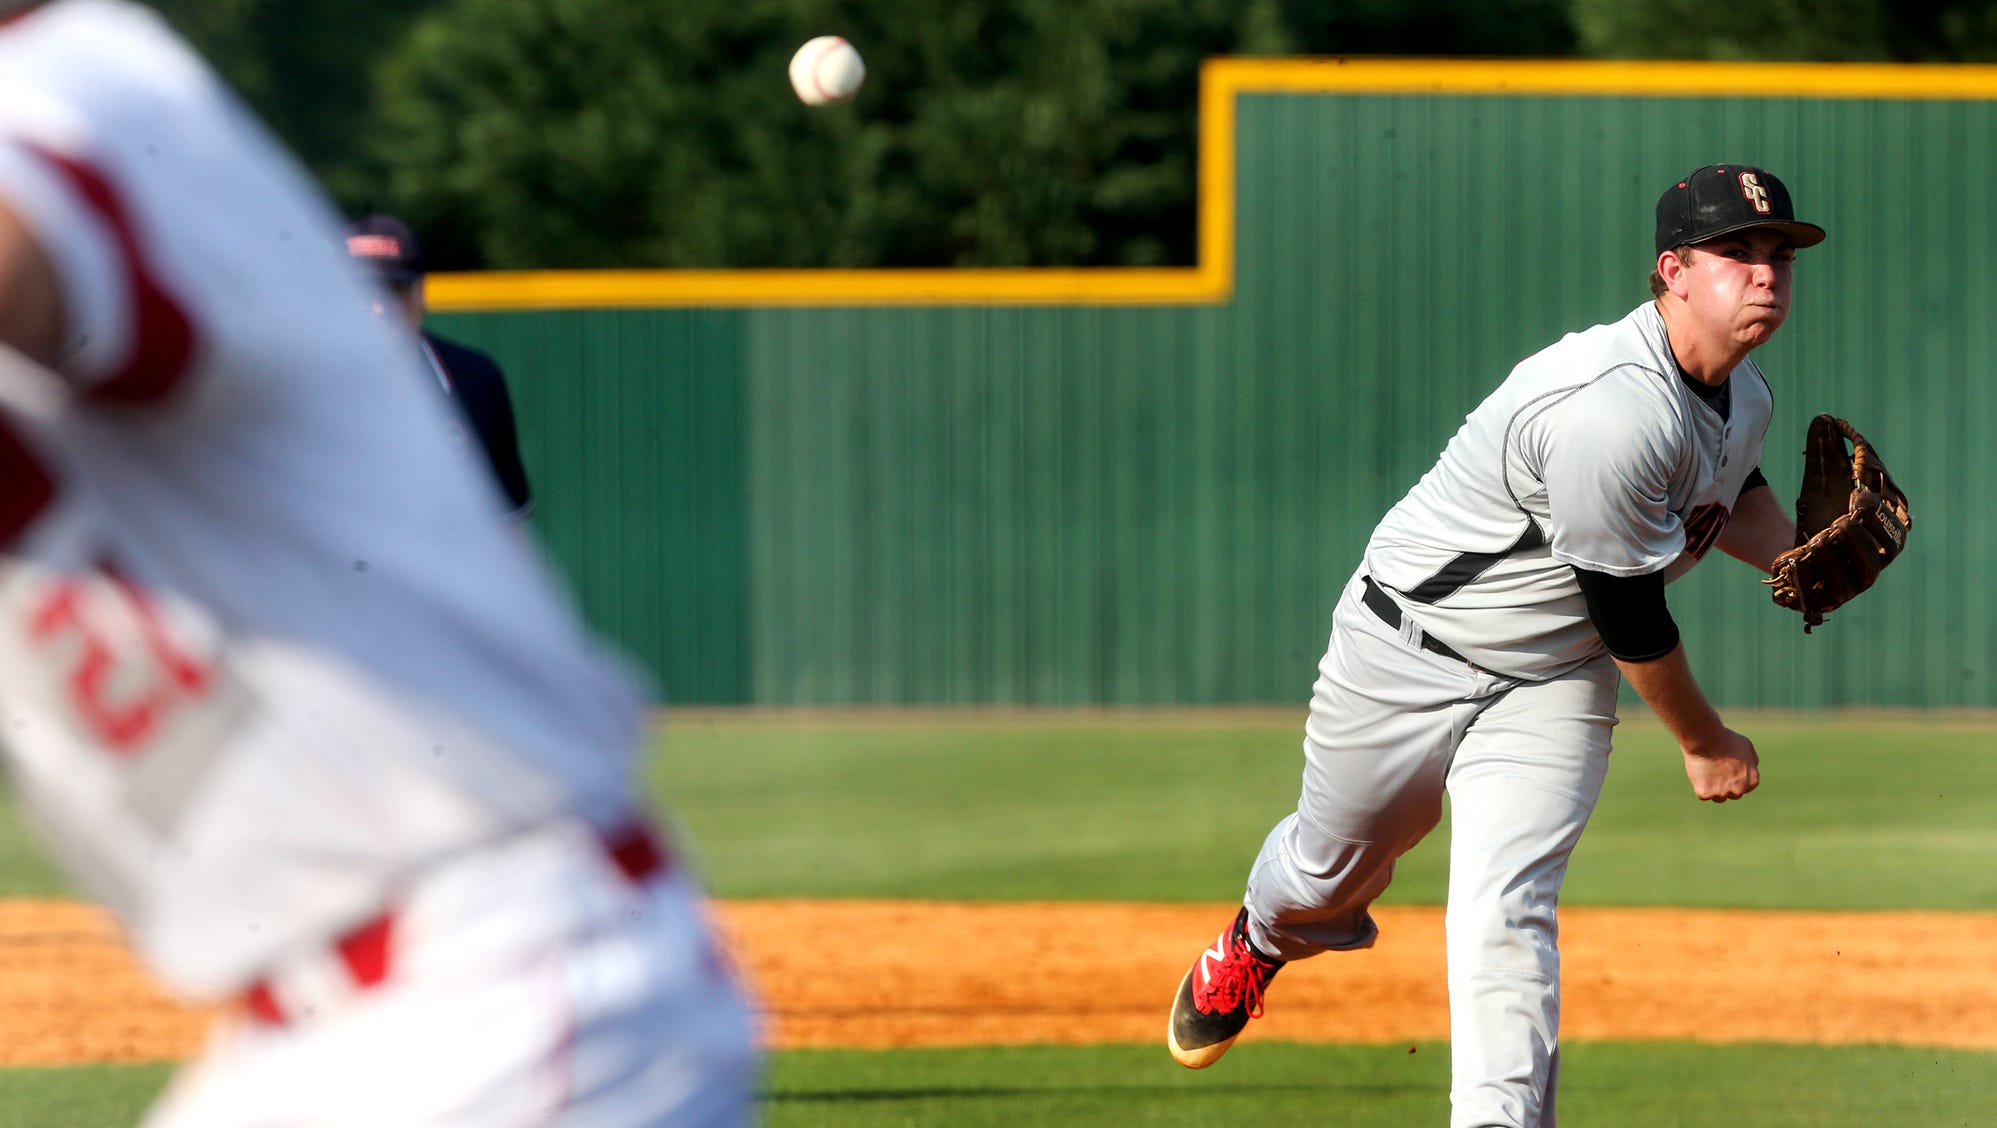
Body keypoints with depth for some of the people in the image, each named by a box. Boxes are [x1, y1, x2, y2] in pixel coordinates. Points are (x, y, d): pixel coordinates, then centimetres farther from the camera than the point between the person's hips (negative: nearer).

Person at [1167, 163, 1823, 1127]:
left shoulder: (1743, 394, -5)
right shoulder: (1613, 409, -34)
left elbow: (1731, 492, 19)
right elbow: (1627, 613, -27)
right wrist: (1706, 743, -12)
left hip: (1552, 685, 5)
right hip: (1410, 651, -5)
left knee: (1503, 916, -15)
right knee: (1333, 863, 20)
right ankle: (1260, 940, 55)